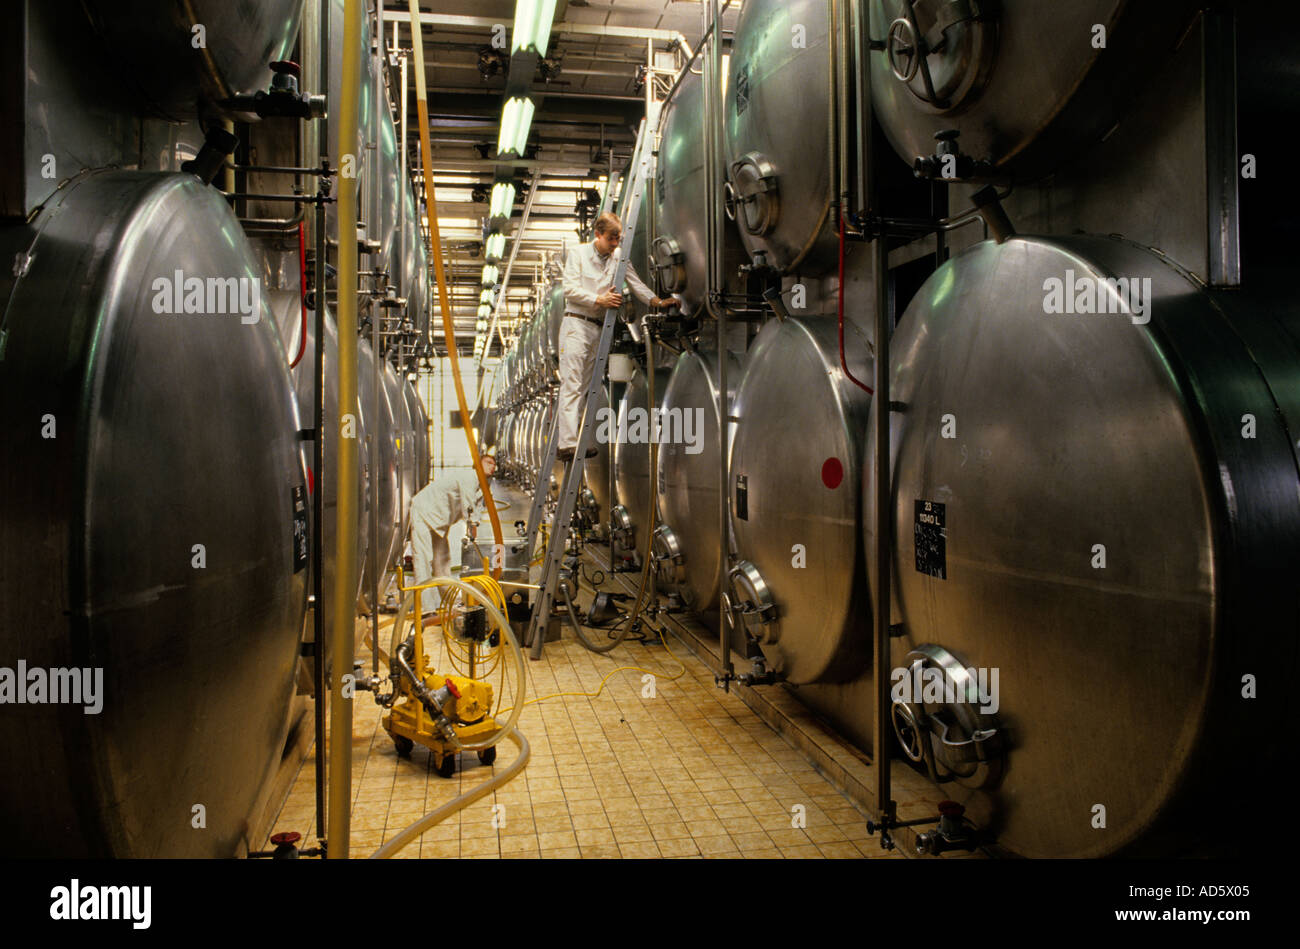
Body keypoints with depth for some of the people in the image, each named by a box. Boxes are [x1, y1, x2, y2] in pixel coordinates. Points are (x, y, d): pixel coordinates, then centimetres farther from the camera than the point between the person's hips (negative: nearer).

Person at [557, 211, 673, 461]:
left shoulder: (619, 259, 12)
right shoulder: (579, 254, 2)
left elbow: (636, 284, 6)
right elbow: (570, 289, -6)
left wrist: (657, 302, -10)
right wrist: (598, 300, -16)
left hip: (598, 328, 5)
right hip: (576, 324, -5)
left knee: (584, 387, 4)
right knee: (571, 385, -12)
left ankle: (567, 442, 8)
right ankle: (567, 445, -18)